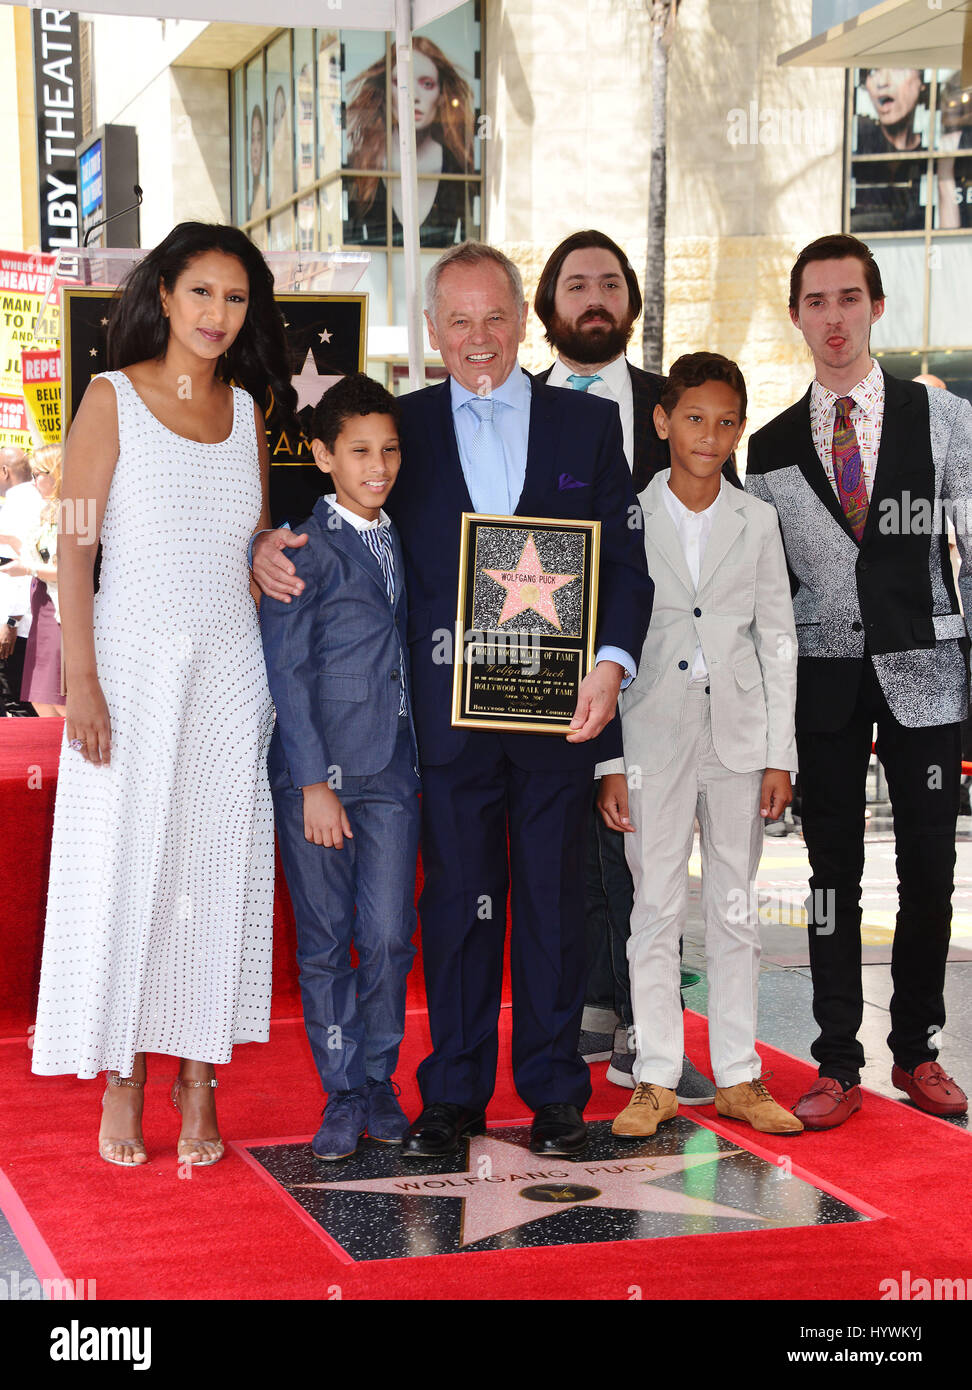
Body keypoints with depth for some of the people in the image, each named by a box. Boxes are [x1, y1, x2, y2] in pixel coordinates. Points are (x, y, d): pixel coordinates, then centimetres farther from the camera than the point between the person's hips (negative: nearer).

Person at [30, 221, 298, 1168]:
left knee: (218, 868, 4)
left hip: (230, 666, 4)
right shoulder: (113, 399, -2)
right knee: (123, 866, -1)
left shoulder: (247, 409, 11)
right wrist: (82, 680, -13)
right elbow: (75, 547, -6)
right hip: (134, 661, -4)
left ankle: (199, 1083, 14)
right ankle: (122, 1085, 11)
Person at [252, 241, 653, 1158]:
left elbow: (628, 562, 4)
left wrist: (612, 663, -10)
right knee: (458, 900, 6)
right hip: (451, 712, 0)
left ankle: (554, 1091, 20)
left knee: (554, 899, 8)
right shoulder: (404, 427, 9)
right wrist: (270, 546, -9)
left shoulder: (589, 424, 8)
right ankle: (453, 1094, 19)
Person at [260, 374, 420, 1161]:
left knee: (389, 938, 0)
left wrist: (421, 764, 8)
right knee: (325, 943, 4)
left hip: (393, 771, 4)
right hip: (317, 770, -4)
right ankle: (343, 1095, 15)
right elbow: (286, 673, -7)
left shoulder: (403, 544, 13)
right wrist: (314, 784, -11)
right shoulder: (301, 552, -4)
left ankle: (379, 1081, 17)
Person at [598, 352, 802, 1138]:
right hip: (655, 732, -2)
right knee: (656, 909, 1)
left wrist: (779, 755, 1)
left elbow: (778, 642, 6)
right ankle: (656, 1080, 11)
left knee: (737, 909, 7)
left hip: (738, 733, 2)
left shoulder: (757, 522, 5)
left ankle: (738, 1078, 16)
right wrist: (609, 761, -5)